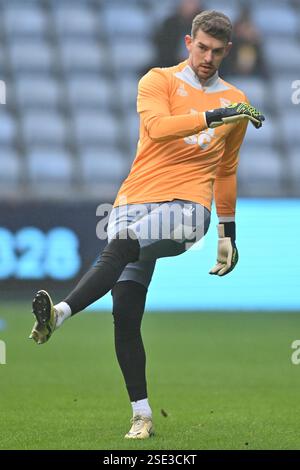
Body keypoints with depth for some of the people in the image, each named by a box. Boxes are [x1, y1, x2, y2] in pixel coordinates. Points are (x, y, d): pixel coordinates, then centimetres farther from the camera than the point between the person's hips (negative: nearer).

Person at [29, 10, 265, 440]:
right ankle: (142, 416, -4)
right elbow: (156, 127, -15)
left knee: (123, 245, -34)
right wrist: (215, 116, -23)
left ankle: (59, 314, -48)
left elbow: (226, 170, 29)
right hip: (133, 204, 1)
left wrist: (229, 231, 30)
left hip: (186, 207, 0)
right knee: (125, 313, -10)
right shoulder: (159, 81, 7)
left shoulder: (235, 101, 17)